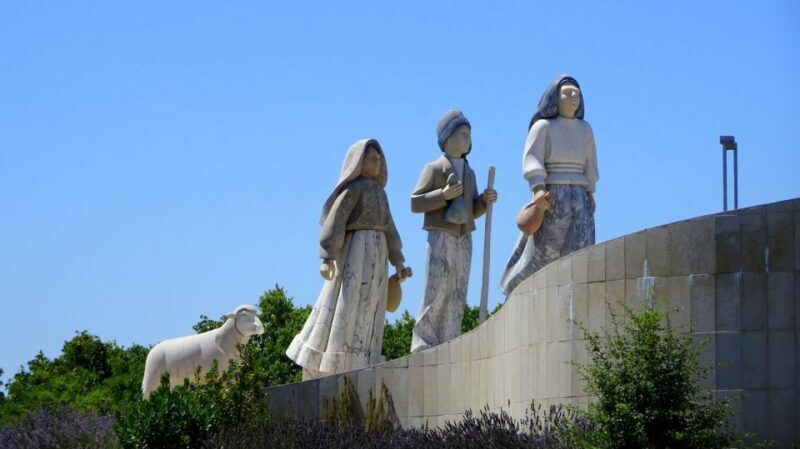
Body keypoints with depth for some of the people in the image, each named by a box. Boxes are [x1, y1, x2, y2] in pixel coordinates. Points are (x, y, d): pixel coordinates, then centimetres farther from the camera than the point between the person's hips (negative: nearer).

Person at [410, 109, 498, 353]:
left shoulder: (469, 172, 17)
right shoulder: (434, 168, 1)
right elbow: (415, 202, -5)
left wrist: (485, 200, 0)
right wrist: (443, 195, -16)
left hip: (464, 239, 6)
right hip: (441, 236, -6)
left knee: (457, 296, 1)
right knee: (435, 293, -9)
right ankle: (424, 345, -4)